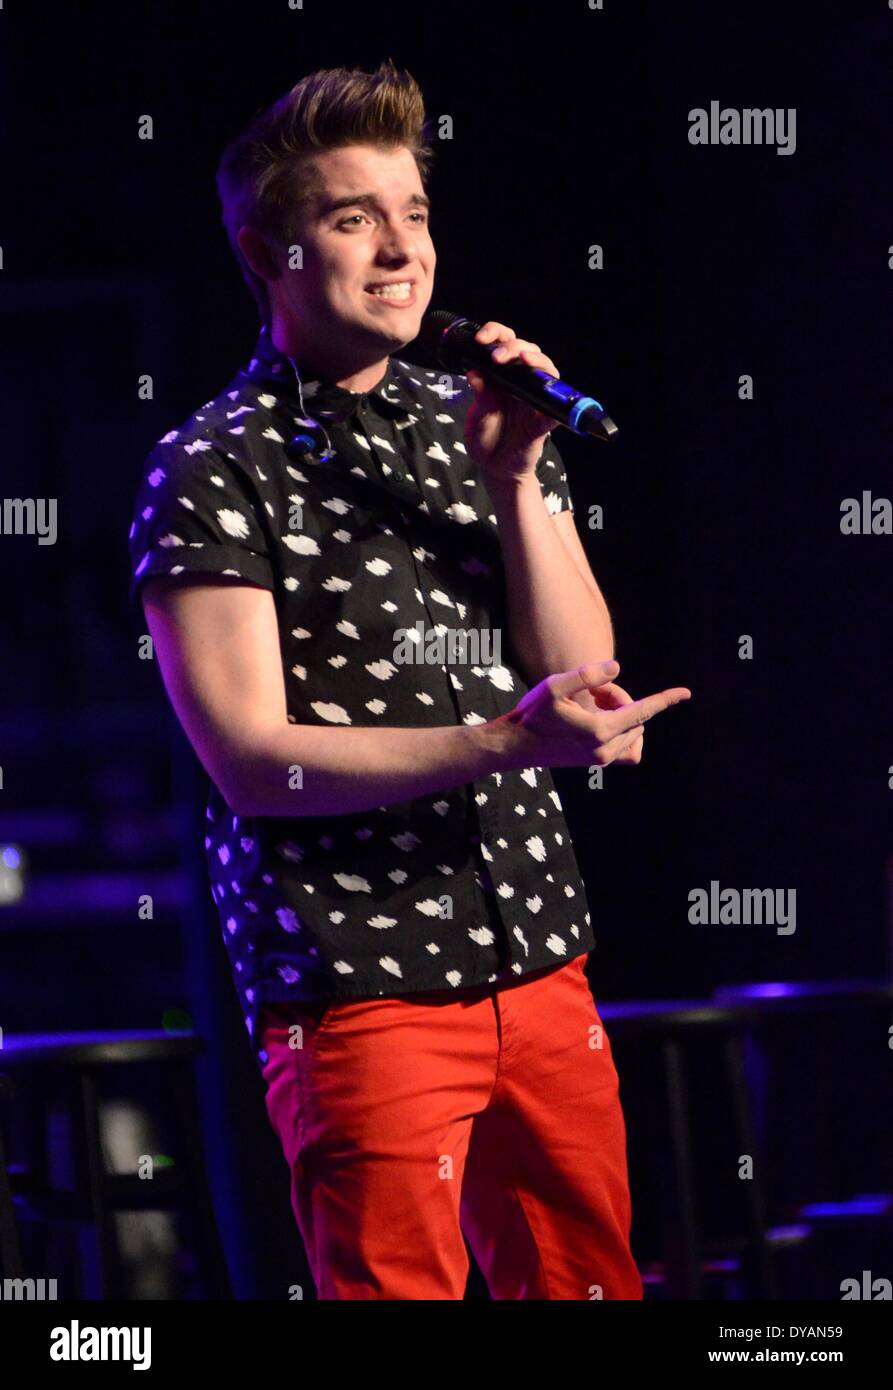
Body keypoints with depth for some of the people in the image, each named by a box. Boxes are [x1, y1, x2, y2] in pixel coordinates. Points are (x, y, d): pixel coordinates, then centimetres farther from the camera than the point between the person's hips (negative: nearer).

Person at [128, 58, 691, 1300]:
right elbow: (249, 759, -13)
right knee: (396, 1285, -6)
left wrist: (516, 480, -8)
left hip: (542, 966, 6)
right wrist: (502, 743, -23)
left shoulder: (478, 426, 13)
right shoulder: (215, 473, -5)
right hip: (361, 992, -6)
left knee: (589, 1278, 10)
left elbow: (579, 677, 6)